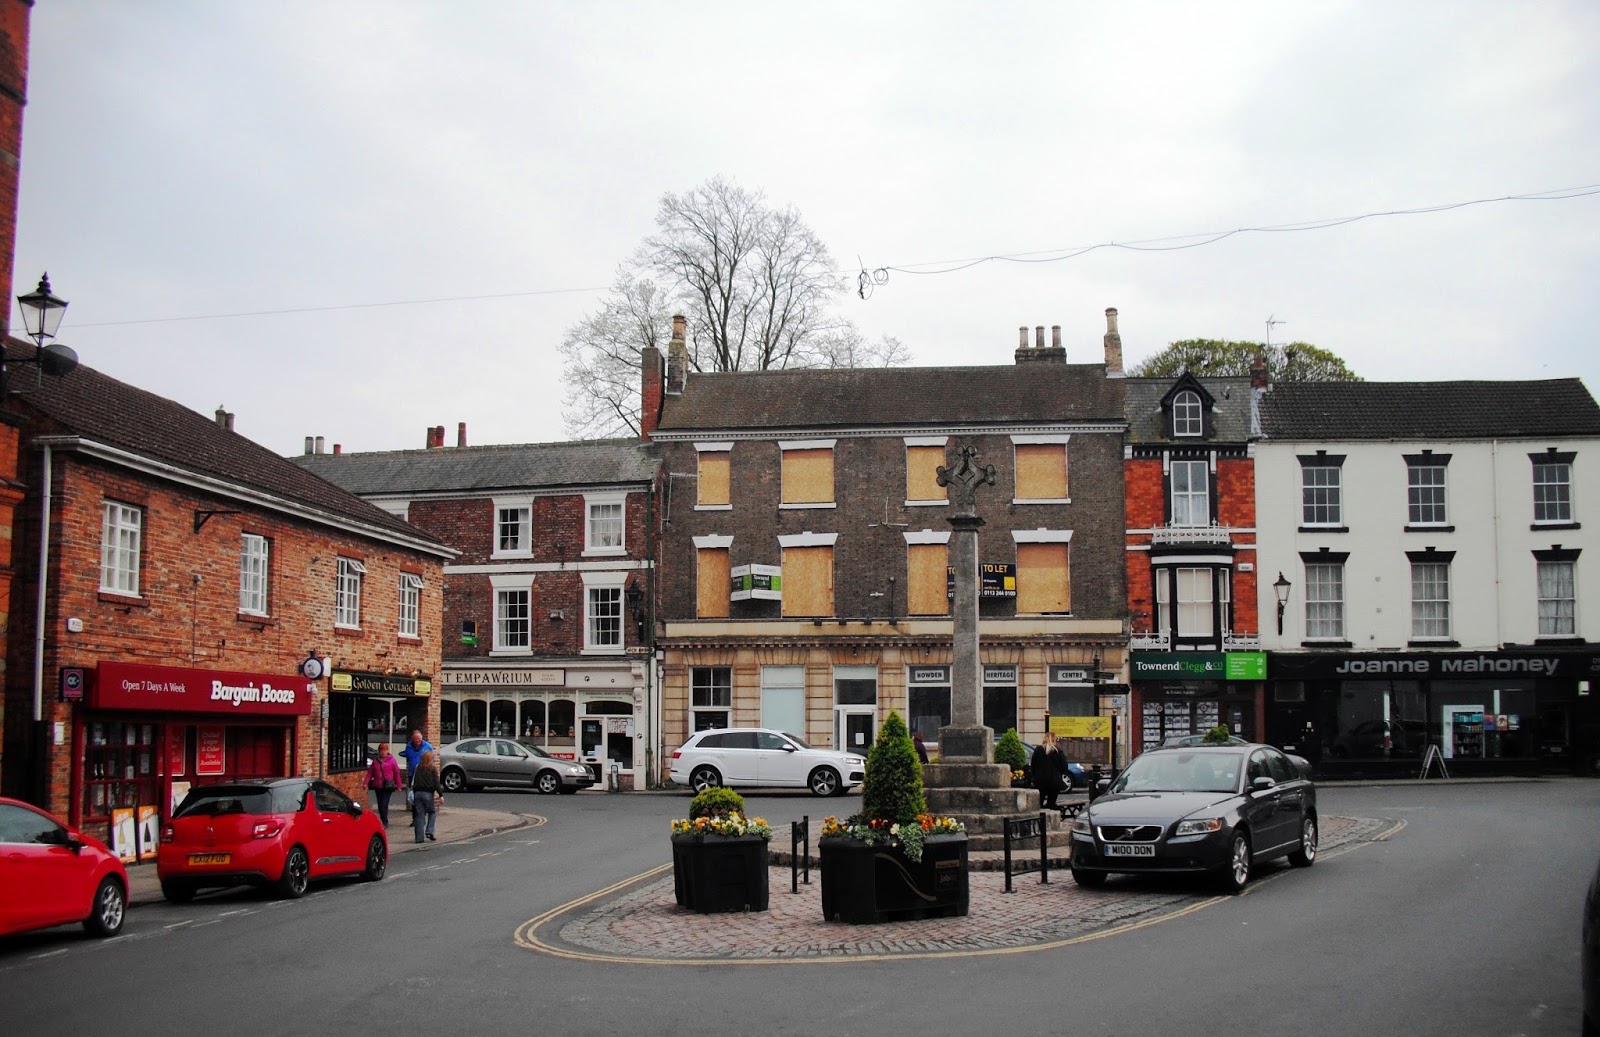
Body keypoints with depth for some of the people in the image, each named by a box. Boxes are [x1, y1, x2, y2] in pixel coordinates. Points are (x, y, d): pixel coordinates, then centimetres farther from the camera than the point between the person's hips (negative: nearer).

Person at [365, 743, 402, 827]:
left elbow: (397, 773, 1)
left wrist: (398, 785, -1)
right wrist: (366, 783, -3)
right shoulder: (375, 761, 11)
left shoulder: (392, 760, 0)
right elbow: (370, 772, 9)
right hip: (377, 786, 5)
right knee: (380, 805, 9)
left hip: (388, 786, -5)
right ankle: (384, 822, 19)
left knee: (384, 805, -12)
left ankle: (385, 823, -8)